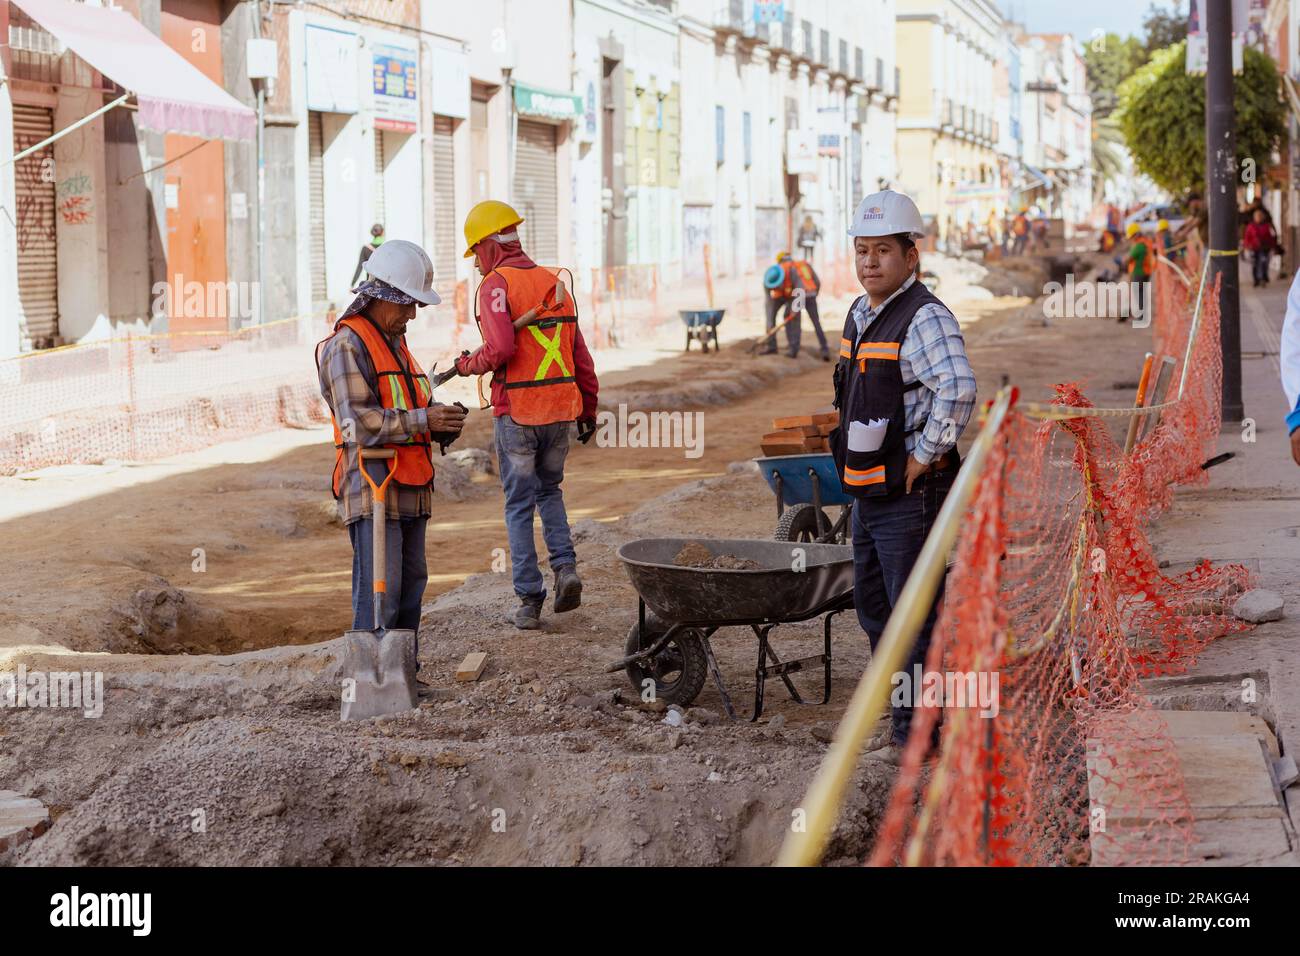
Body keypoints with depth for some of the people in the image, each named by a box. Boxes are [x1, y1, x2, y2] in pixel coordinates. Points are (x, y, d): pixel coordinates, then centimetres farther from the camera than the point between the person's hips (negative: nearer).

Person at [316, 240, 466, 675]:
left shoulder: (396, 343, 21)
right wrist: (423, 419, -20)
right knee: (380, 590, -11)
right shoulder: (347, 345, -9)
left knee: (411, 585, 11)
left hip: (410, 488, 9)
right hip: (372, 486, -9)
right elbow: (357, 422, -18)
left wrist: (443, 420, 5)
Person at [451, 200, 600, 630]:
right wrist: (588, 409, 19)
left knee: (520, 506, 5)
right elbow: (580, 355, 11)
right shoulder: (556, 283, 10)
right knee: (549, 490, 25)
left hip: (517, 413, -5)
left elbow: (502, 347, -24)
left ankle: (530, 601, 6)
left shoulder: (496, 284, -10)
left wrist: (470, 365, -3)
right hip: (560, 410, 5)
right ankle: (565, 567, 6)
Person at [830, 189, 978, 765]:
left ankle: (917, 733, 5)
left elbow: (958, 390, -32)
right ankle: (903, 716, 29)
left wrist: (923, 456, -24)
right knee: (874, 611, 17)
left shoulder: (924, 318, -16)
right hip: (866, 494, 10)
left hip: (909, 496, -10)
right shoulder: (859, 314, 13)